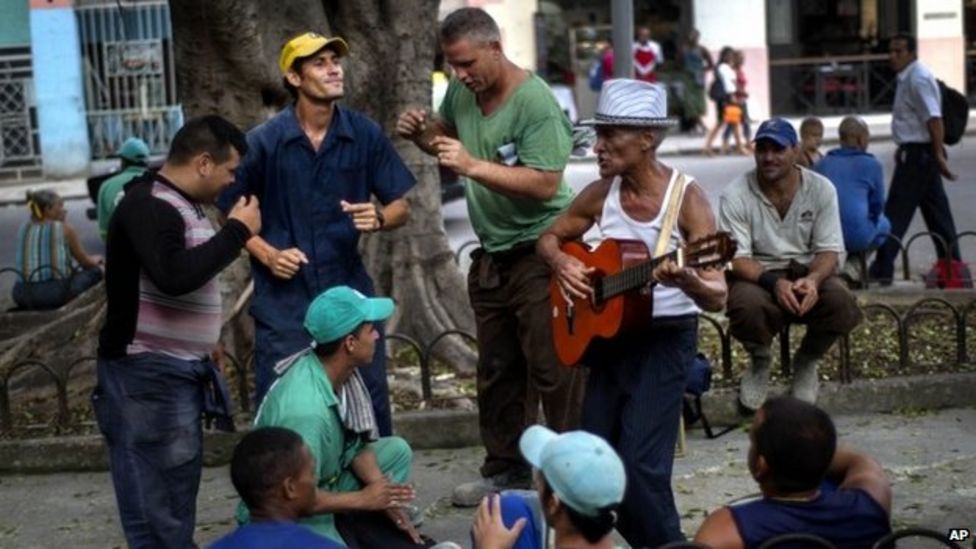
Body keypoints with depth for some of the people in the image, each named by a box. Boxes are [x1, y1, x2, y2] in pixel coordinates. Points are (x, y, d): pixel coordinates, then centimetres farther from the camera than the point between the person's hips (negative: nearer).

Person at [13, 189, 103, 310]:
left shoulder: (24, 228, 9)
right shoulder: (64, 229, -4)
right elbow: (85, 262, 7)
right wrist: (96, 260, 31)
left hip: (22, 296, 6)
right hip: (56, 293, -5)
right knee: (95, 271, 13)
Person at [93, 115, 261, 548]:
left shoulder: (180, 203, 13)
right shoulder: (148, 205, -17)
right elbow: (175, 275, -31)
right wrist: (237, 230, -22)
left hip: (179, 368, 10)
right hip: (148, 373, -10)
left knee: (180, 485, 18)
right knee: (155, 500, -5)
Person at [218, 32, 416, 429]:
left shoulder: (365, 135, -2)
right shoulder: (264, 141, -7)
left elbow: (401, 207, 5)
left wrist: (378, 218, -17)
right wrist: (268, 255, -12)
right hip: (284, 301, -2)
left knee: (370, 407, 12)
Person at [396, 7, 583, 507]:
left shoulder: (535, 102, -21)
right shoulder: (461, 91, 1)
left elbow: (545, 184, -28)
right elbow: (448, 136, 22)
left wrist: (473, 166, -31)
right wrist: (422, 134, -1)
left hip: (540, 253, -8)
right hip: (491, 255, 8)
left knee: (553, 371, -4)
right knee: (496, 370, 15)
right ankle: (506, 468, 26)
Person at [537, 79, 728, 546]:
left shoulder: (686, 198, -16)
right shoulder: (601, 193, -2)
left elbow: (718, 298, -19)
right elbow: (550, 237, 14)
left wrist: (686, 280, -42)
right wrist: (562, 263, -8)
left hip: (666, 337, -5)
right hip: (609, 335, 6)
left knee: (640, 462, -15)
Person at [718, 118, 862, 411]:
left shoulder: (821, 189, -2)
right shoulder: (736, 195, -9)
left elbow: (828, 251, -3)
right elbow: (736, 258, -12)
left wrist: (812, 280, -26)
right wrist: (774, 283, -30)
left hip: (808, 272, 2)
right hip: (756, 274, -2)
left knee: (841, 302, -29)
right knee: (748, 306, -37)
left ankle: (806, 362, 3)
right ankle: (759, 362, 0)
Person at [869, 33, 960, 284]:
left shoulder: (918, 79, -17)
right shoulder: (907, 77, 14)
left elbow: (934, 119, -23)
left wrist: (939, 155, -26)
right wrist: (903, 148, 23)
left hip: (917, 154, -10)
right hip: (920, 153, 10)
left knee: (896, 212, -6)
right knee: (937, 211, 12)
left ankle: (882, 269, -4)